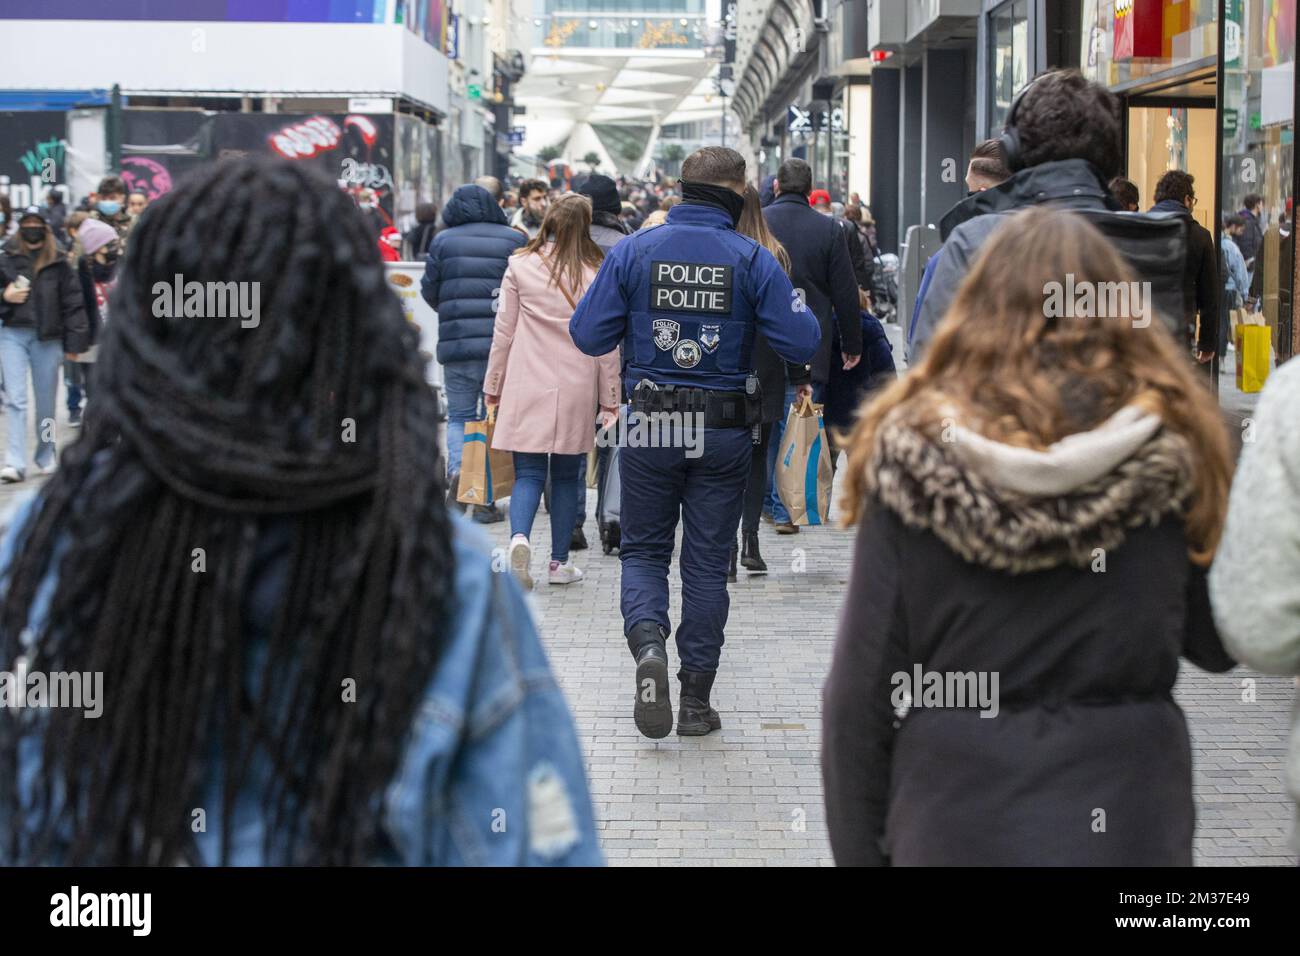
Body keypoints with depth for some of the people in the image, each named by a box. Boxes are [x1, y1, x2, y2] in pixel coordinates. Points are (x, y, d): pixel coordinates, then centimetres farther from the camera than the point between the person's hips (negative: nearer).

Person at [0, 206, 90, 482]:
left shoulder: (58, 263, 2)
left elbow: (73, 303, 2)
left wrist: (73, 343, -2)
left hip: (47, 338, 0)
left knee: (46, 401, 10)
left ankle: (46, 457, 26)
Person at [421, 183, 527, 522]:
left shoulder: (443, 241, 3)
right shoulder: (514, 240, 3)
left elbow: (429, 291, 8)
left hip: (456, 344, 0)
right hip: (504, 345, 0)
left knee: (459, 415, 12)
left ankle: (457, 469, -15)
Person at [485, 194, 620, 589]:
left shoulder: (521, 266, -2)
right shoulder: (596, 273, -2)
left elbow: (503, 331, 1)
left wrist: (494, 387, 11)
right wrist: (610, 399, 8)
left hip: (527, 388, 0)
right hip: (576, 392, 0)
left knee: (528, 473, 3)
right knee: (566, 476, 12)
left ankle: (520, 537, -23)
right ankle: (560, 562, 15)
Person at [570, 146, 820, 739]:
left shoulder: (633, 251, -4)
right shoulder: (752, 259, -7)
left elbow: (588, 335, -5)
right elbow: (802, 344, -9)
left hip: (650, 428, 0)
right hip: (724, 434, 0)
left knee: (643, 550, 15)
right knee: (708, 563, 11)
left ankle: (647, 639, -14)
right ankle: (697, 700, 14)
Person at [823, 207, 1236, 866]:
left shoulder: (912, 453, -6)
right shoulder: (1170, 448, -4)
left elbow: (859, 687, -5)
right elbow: (1219, 646, 7)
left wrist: (858, 849, 5)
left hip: (957, 818, 0)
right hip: (1126, 822, 1)